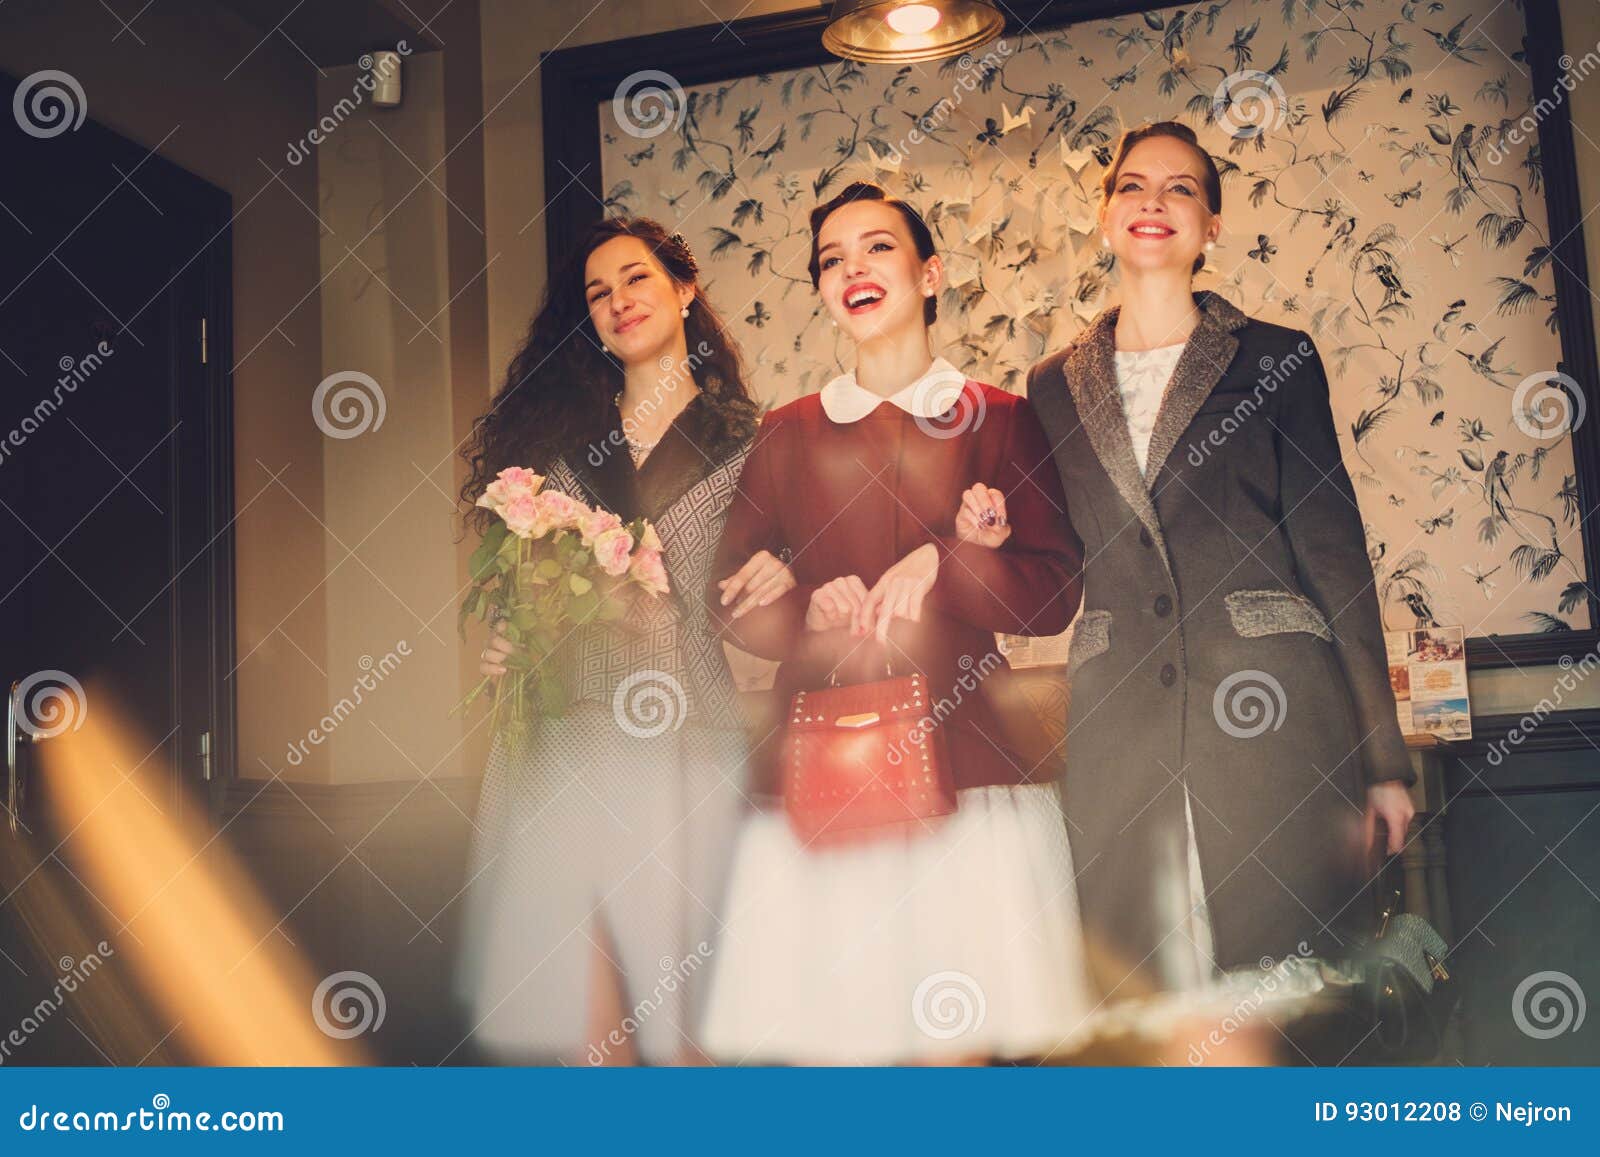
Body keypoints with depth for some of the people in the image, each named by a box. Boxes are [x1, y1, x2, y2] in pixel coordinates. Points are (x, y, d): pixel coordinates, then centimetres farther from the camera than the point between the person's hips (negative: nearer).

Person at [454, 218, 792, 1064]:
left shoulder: (741, 442, 7)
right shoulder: (560, 435, 14)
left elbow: (756, 613, 9)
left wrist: (778, 582, -12)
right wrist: (500, 645, -1)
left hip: (681, 743, -2)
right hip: (557, 744, 2)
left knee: (673, 1019, 1)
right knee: (577, 1021, 1)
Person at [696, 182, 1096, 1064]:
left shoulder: (997, 419, 9)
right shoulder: (790, 432, 13)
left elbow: (1056, 592, 3)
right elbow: (729, 595, 11)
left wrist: (945, 567, -12)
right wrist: (809, 616, -8)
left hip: (964, 755, -1)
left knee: (961, 1028, -3)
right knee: (822, 1018, 0)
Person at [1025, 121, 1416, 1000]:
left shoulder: (1275, 360, 8)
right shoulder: (1055, 387, 15)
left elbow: (1335, 552, 5)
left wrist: (1381, 759, 1)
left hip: (1273, 712, -1)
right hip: (1117, 725, 2)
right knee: (1137, 989, 3)